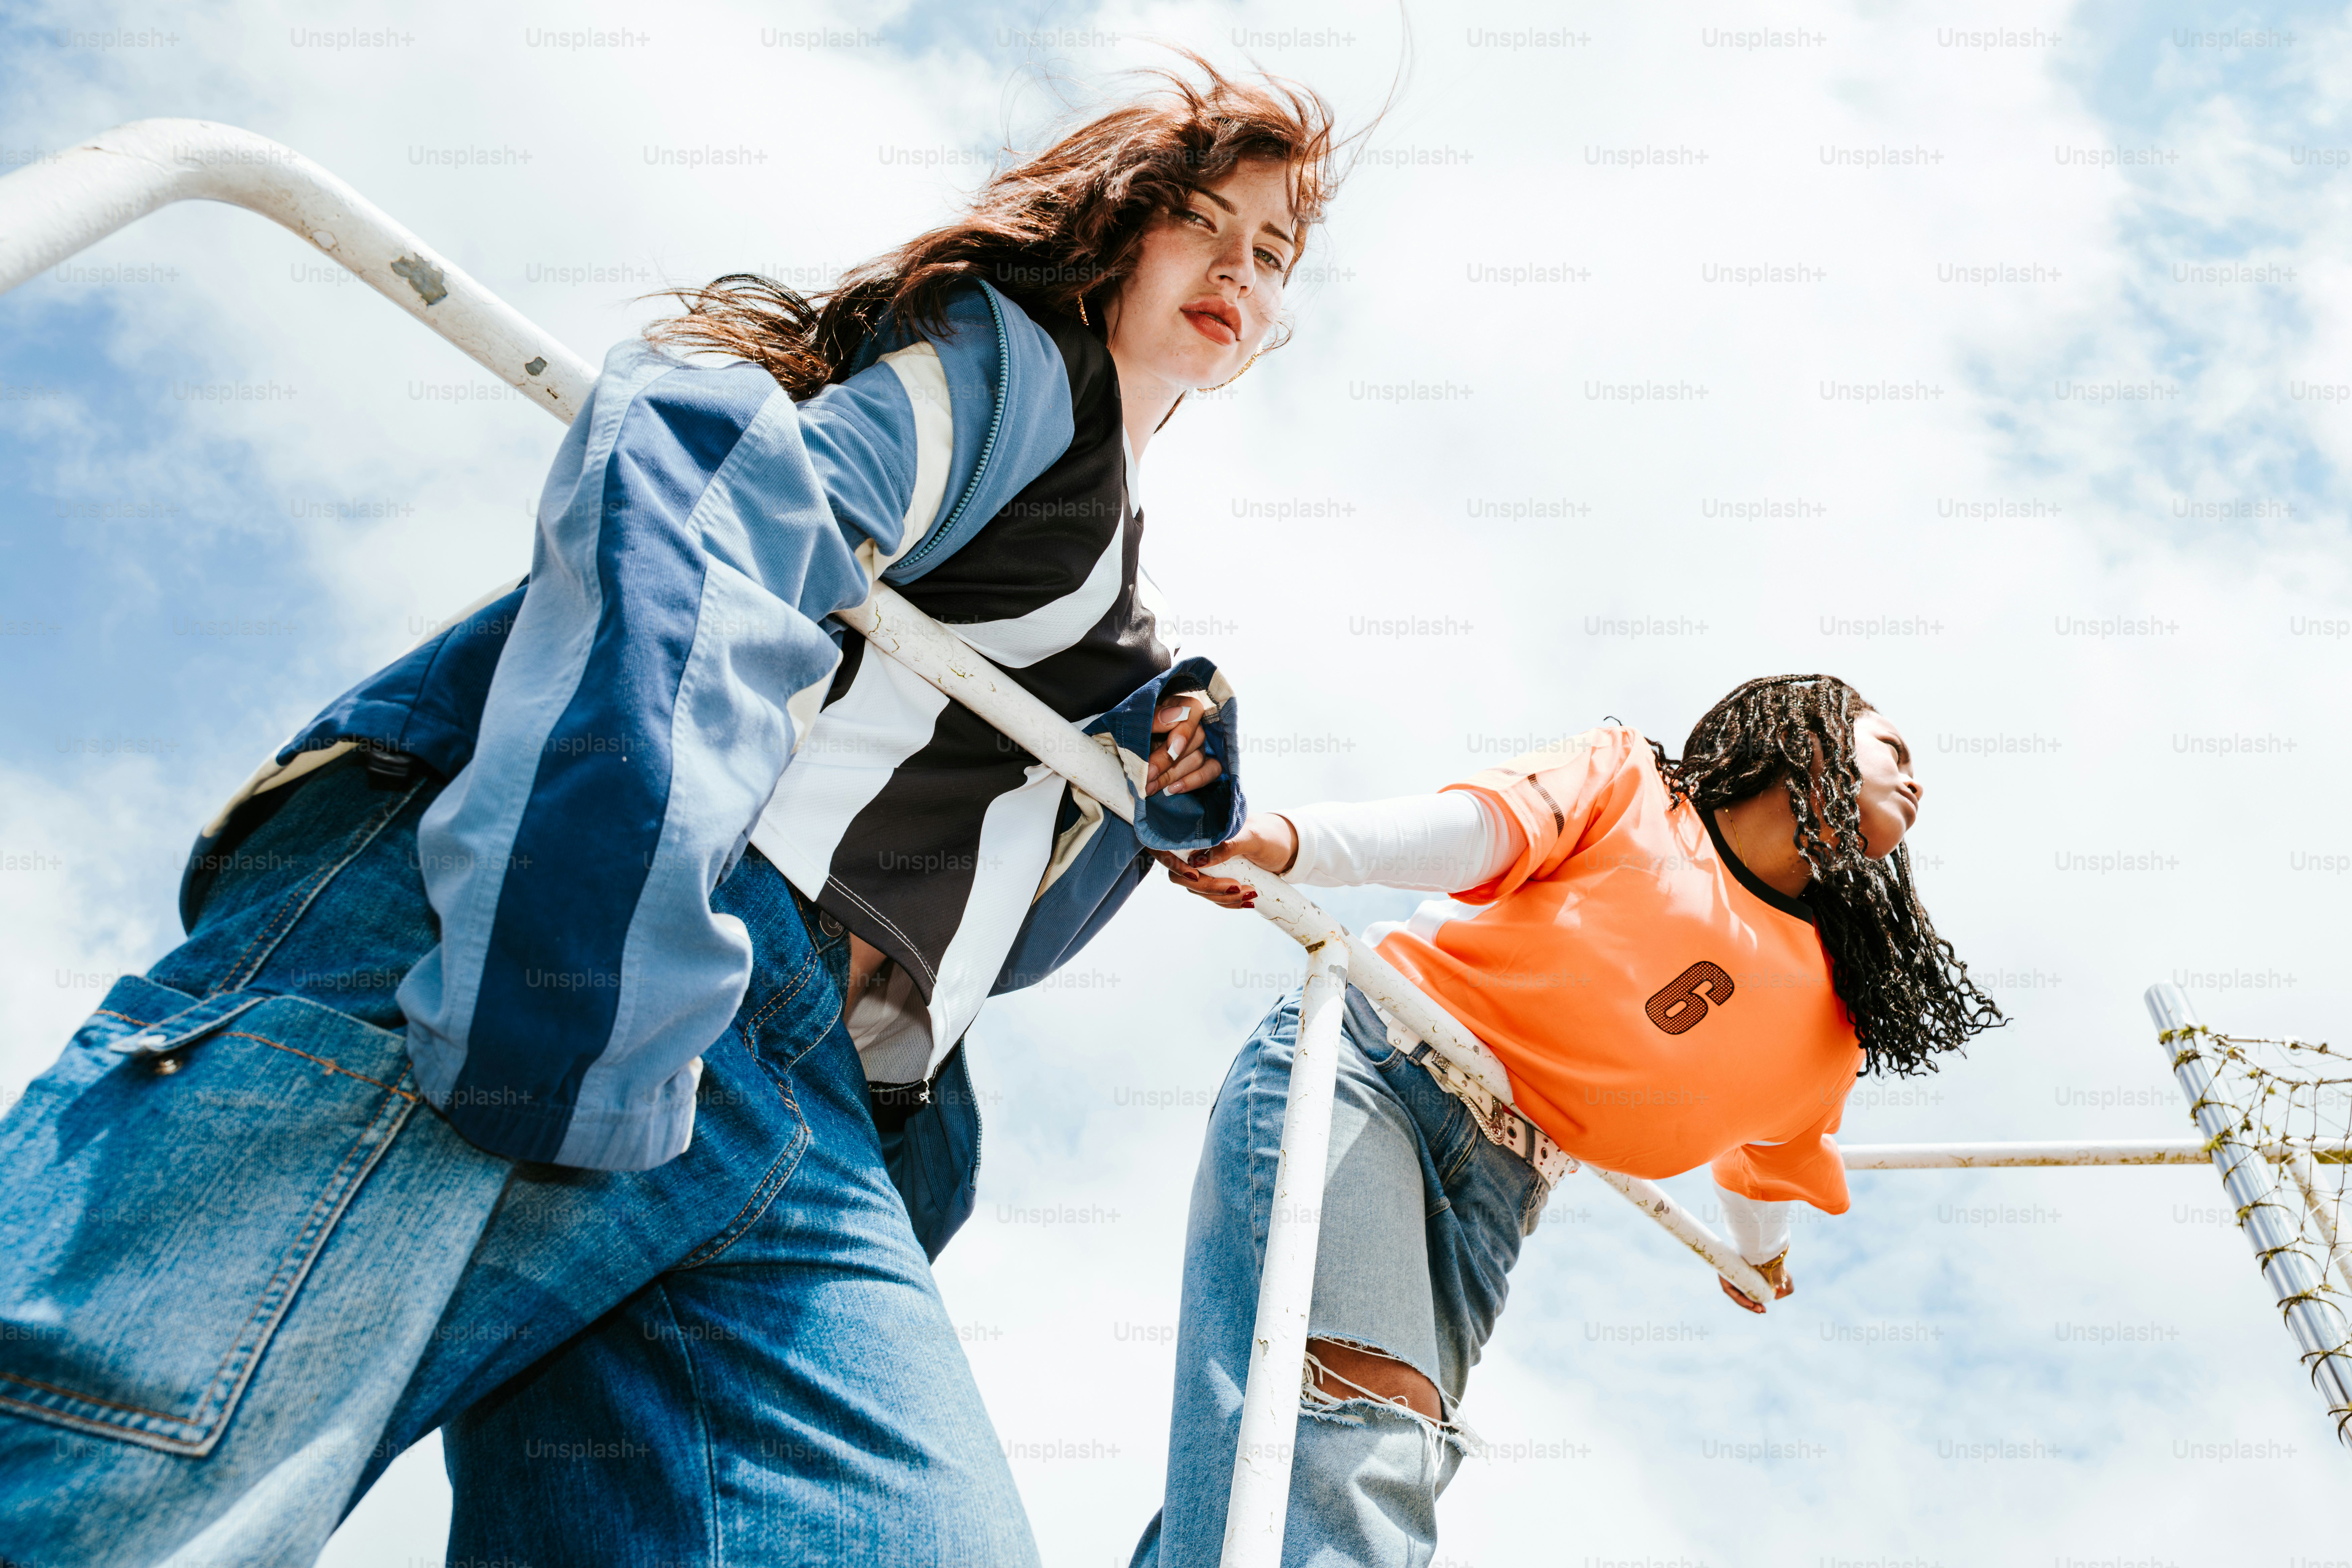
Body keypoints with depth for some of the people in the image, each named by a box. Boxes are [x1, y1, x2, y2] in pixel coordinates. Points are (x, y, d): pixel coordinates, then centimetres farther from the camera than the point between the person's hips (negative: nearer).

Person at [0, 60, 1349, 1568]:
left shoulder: (1123, 624, 37)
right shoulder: (1016, 355, 14)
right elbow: (712, 497, -9)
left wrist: (1152, 803, 17)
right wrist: (606, 939, -24)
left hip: (810, 1120, 7)